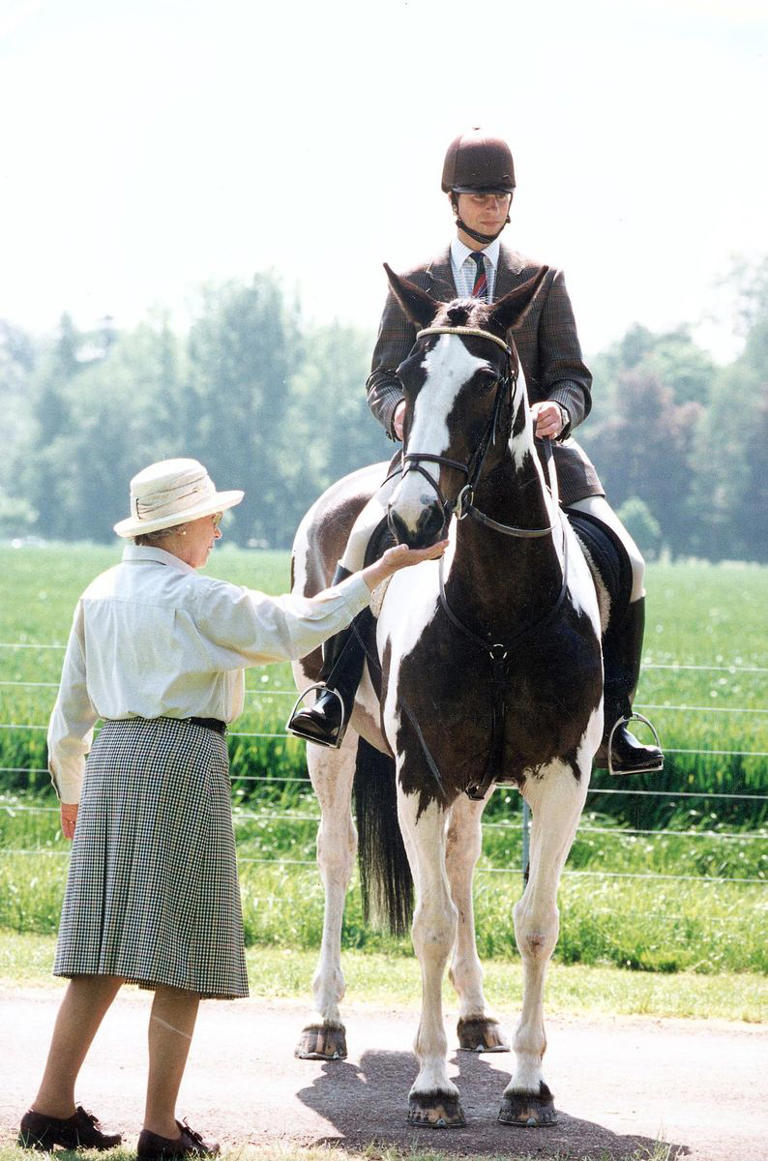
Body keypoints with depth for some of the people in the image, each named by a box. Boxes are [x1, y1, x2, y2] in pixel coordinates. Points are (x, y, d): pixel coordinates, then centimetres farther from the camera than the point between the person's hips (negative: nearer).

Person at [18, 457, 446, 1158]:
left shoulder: (99, 595, 11)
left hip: (110, 759, 7)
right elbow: (294, 629, -4)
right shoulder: (197, 599, -10)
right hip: (183, 759, -7)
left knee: (106, 948, 12)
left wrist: (72, 790, 30)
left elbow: (70, 708, 17)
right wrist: (375, 575, 4)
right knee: (181, 951, -1)